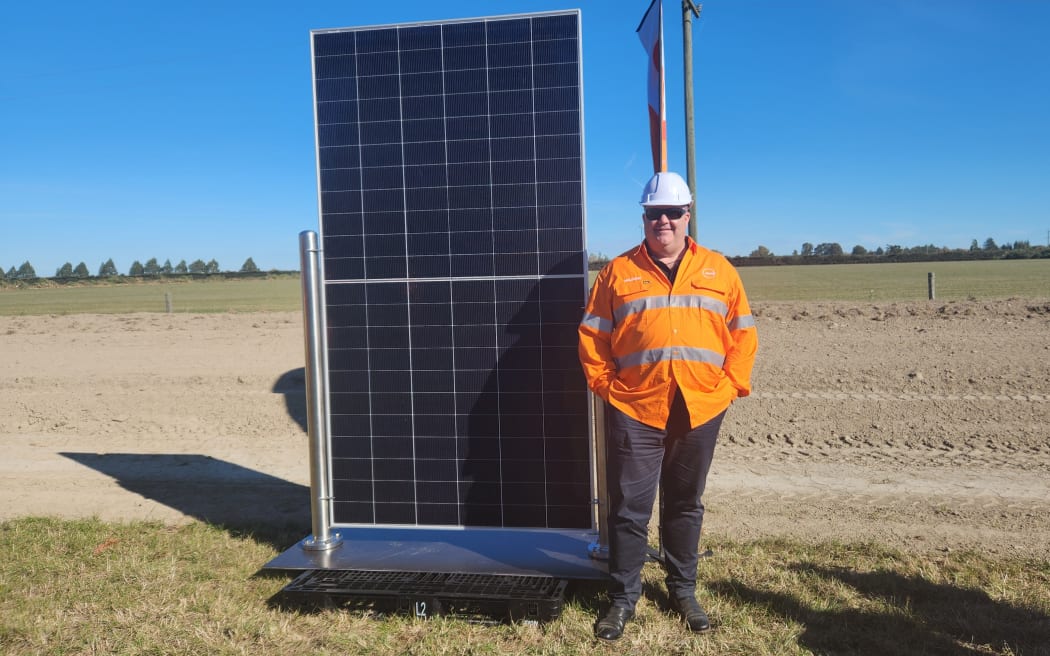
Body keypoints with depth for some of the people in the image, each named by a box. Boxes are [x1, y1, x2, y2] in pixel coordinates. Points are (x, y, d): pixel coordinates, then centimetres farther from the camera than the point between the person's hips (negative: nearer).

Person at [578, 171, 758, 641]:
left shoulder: (718, 271, 7)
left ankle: (683, 590, 31)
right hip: (634, 410, -1)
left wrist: (731, 384, 0)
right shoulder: (618, 272, 3)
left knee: (685, 505, 15)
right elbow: (592, 335, 4)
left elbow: (742, 333, 9)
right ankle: (623, 597, 19)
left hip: (700, 410, 2)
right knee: (629, 507, 3)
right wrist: (605, 385, -3)